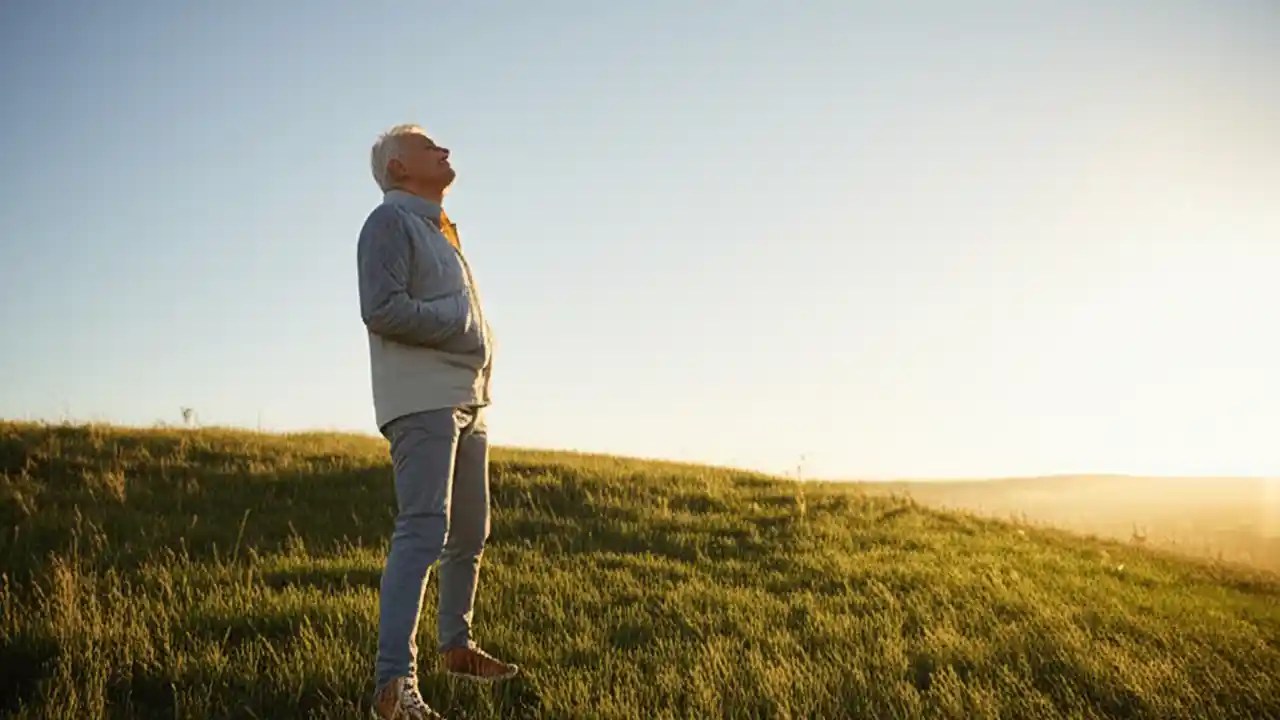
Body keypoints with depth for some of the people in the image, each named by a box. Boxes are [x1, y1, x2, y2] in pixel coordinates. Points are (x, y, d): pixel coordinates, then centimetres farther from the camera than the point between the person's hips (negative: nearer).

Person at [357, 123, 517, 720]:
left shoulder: (440, 229, 23)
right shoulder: (390, 221, -4)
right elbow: (383, 310, -17)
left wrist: (481, 343, 6)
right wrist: (461, 323, -10)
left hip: (468, 401, 9)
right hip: (422, 401, -9)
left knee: (469, 534, 16)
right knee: (424, 531, -18)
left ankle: (457, 646, 31)